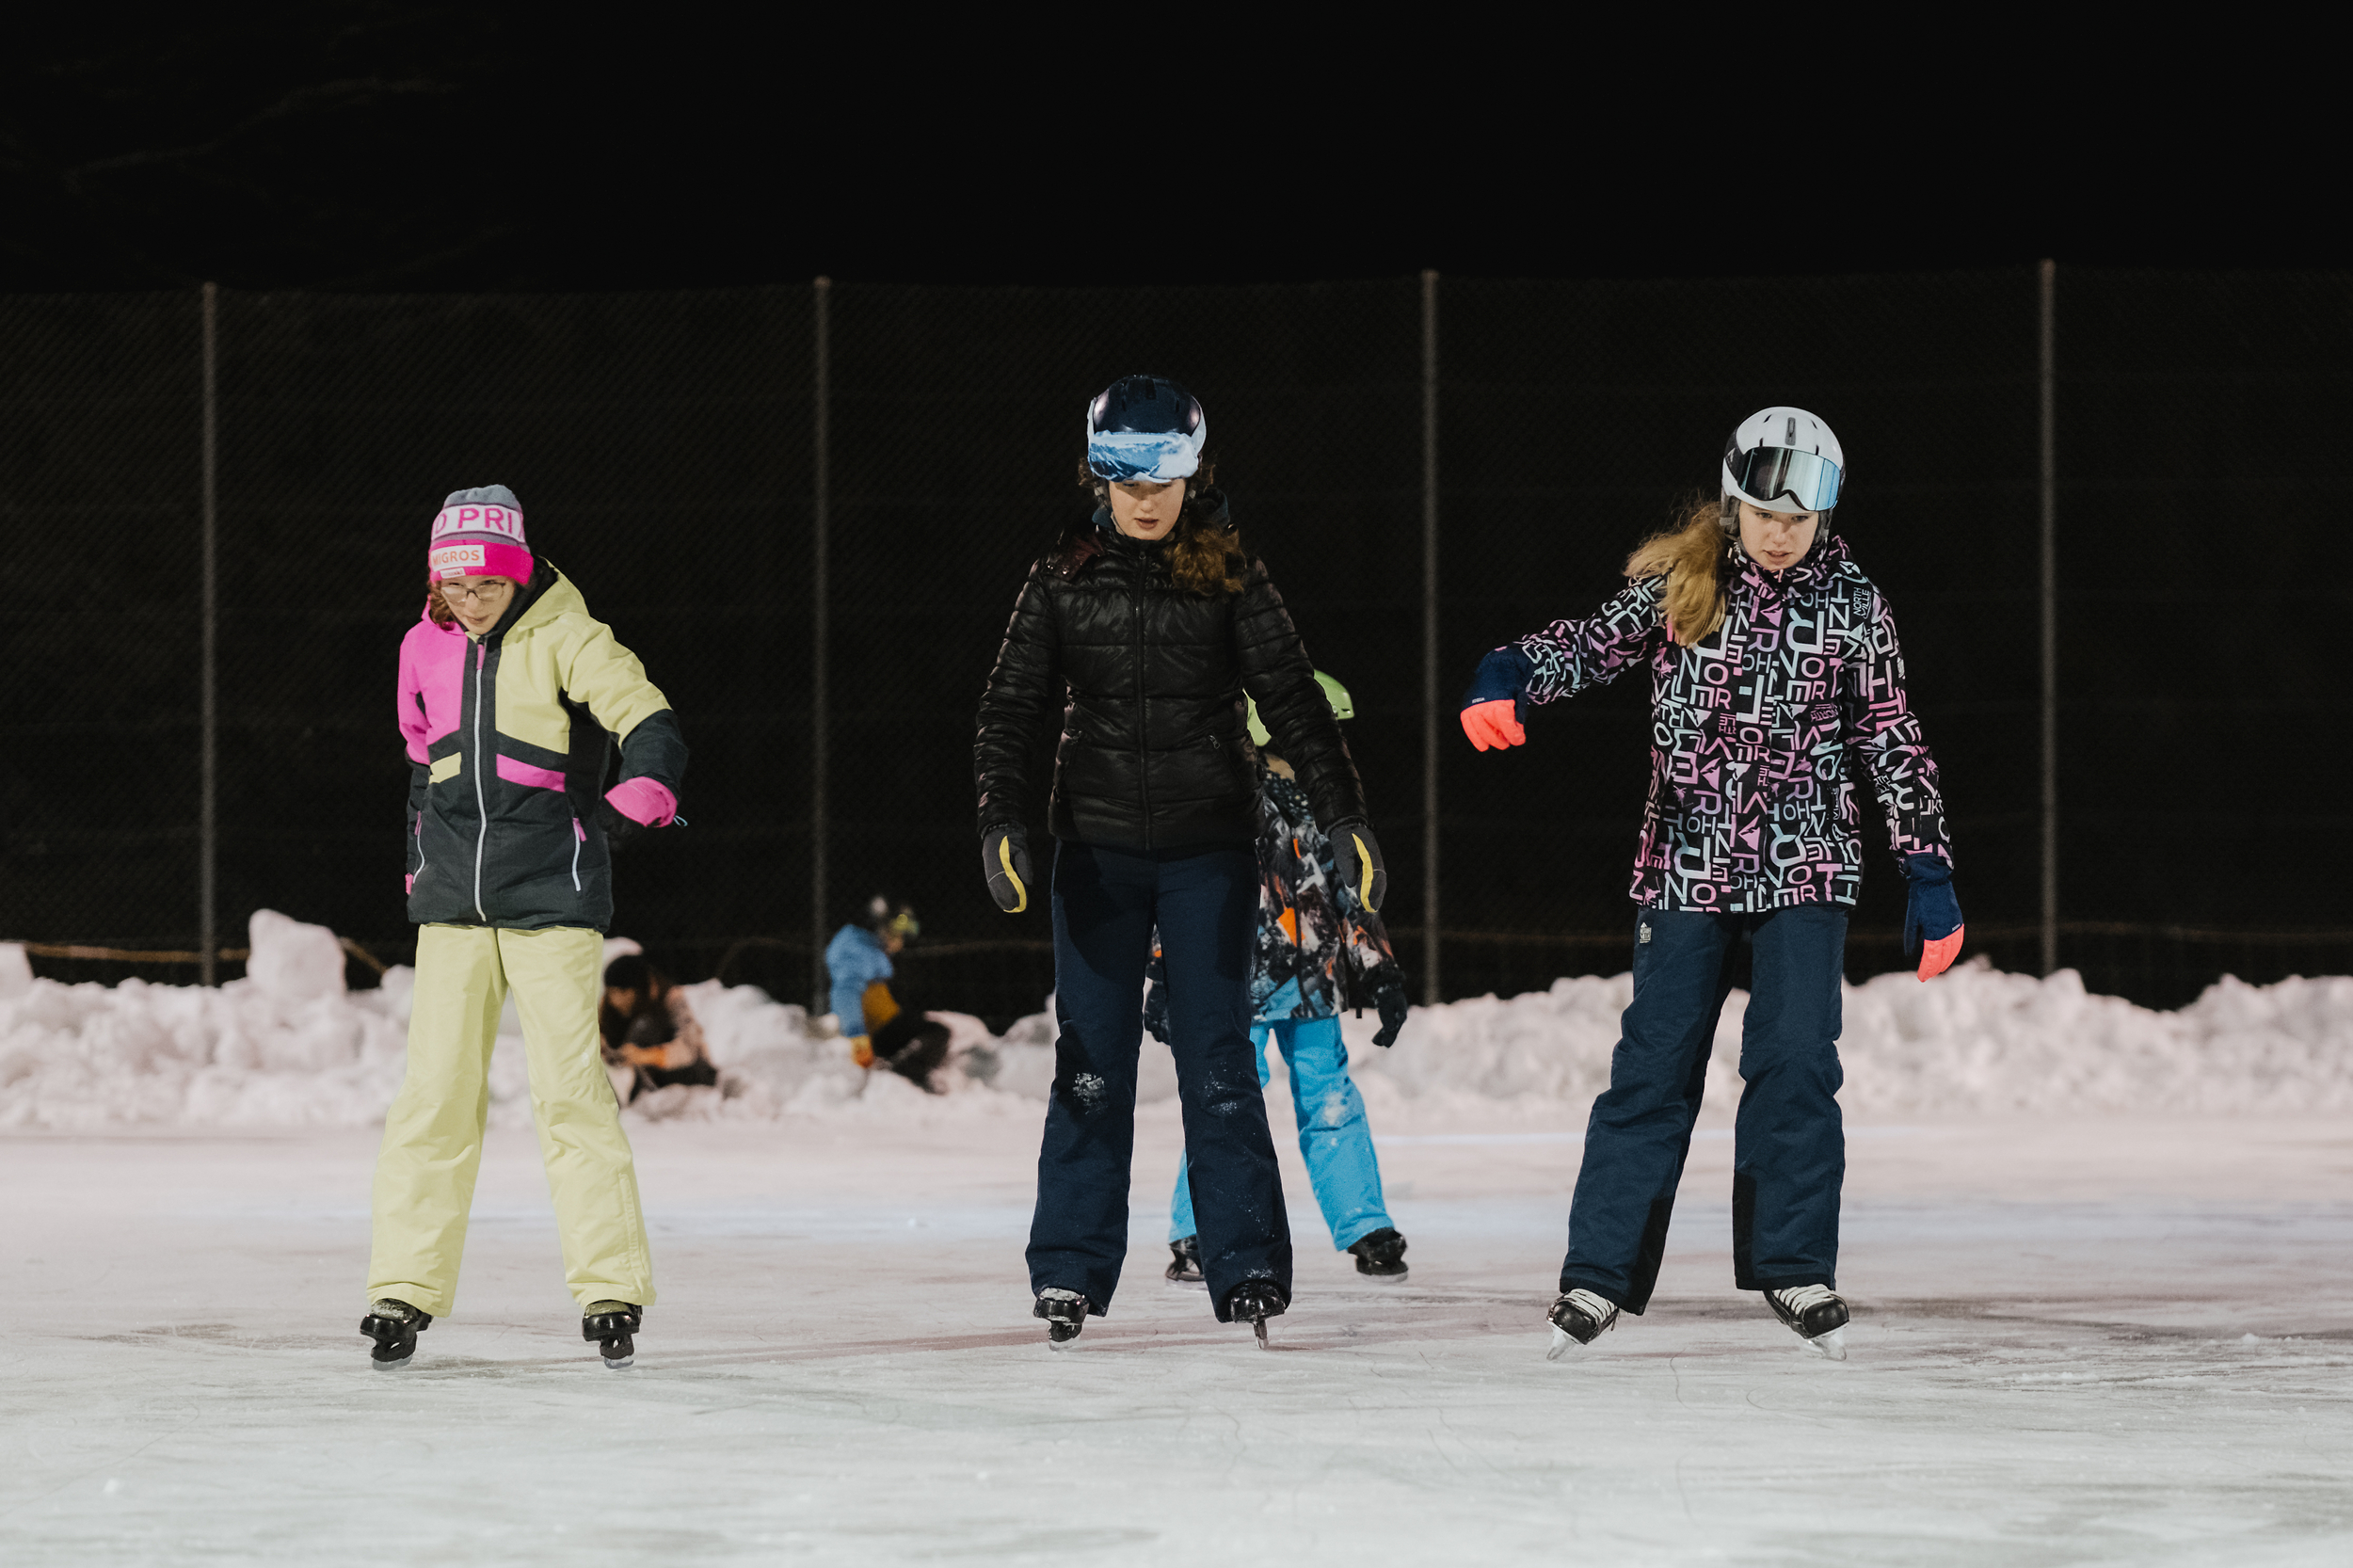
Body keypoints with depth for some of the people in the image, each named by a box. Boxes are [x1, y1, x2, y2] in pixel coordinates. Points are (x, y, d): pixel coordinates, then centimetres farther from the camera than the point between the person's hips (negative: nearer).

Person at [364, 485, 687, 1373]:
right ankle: (406, 1290, 3)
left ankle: (611, 1290, -1)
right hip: (454, 900, 4)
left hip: (552, 894, -4)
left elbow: (652, 730, -15)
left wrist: (630, 805, -28)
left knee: (569, 1088, -7)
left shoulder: (563, 640, -7)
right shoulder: (426, 648, 9)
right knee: (435, 1090, -1)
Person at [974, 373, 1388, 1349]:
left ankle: (1248, 1270, 1)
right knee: (1091, 1063, 1)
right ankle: (1071, 1270, 8)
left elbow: (1293, 699, -4)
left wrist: (1345, 819, -14)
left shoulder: (1230, 576, 0)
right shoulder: (1062, 580, 4)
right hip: (1098, 848, 1)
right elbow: (1013, 708, 2)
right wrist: (1000, 820, -13)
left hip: (1208, 846, -1)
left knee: (1216, 1060, -3)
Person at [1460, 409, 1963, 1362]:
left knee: (1795, 1061, -9)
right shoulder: (1678, 583, 1)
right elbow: (1598, 643, -4)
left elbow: (1891, 739, 4)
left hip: (1804, 863, 0)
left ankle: (1795, 1267, 4)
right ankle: (1600, 1272, 6)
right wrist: (1510, 675, -25)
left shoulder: (1852, 604, 1)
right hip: (1686, 863, 0)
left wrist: (1929, 873, 1)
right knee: (1655, 1066, 0)